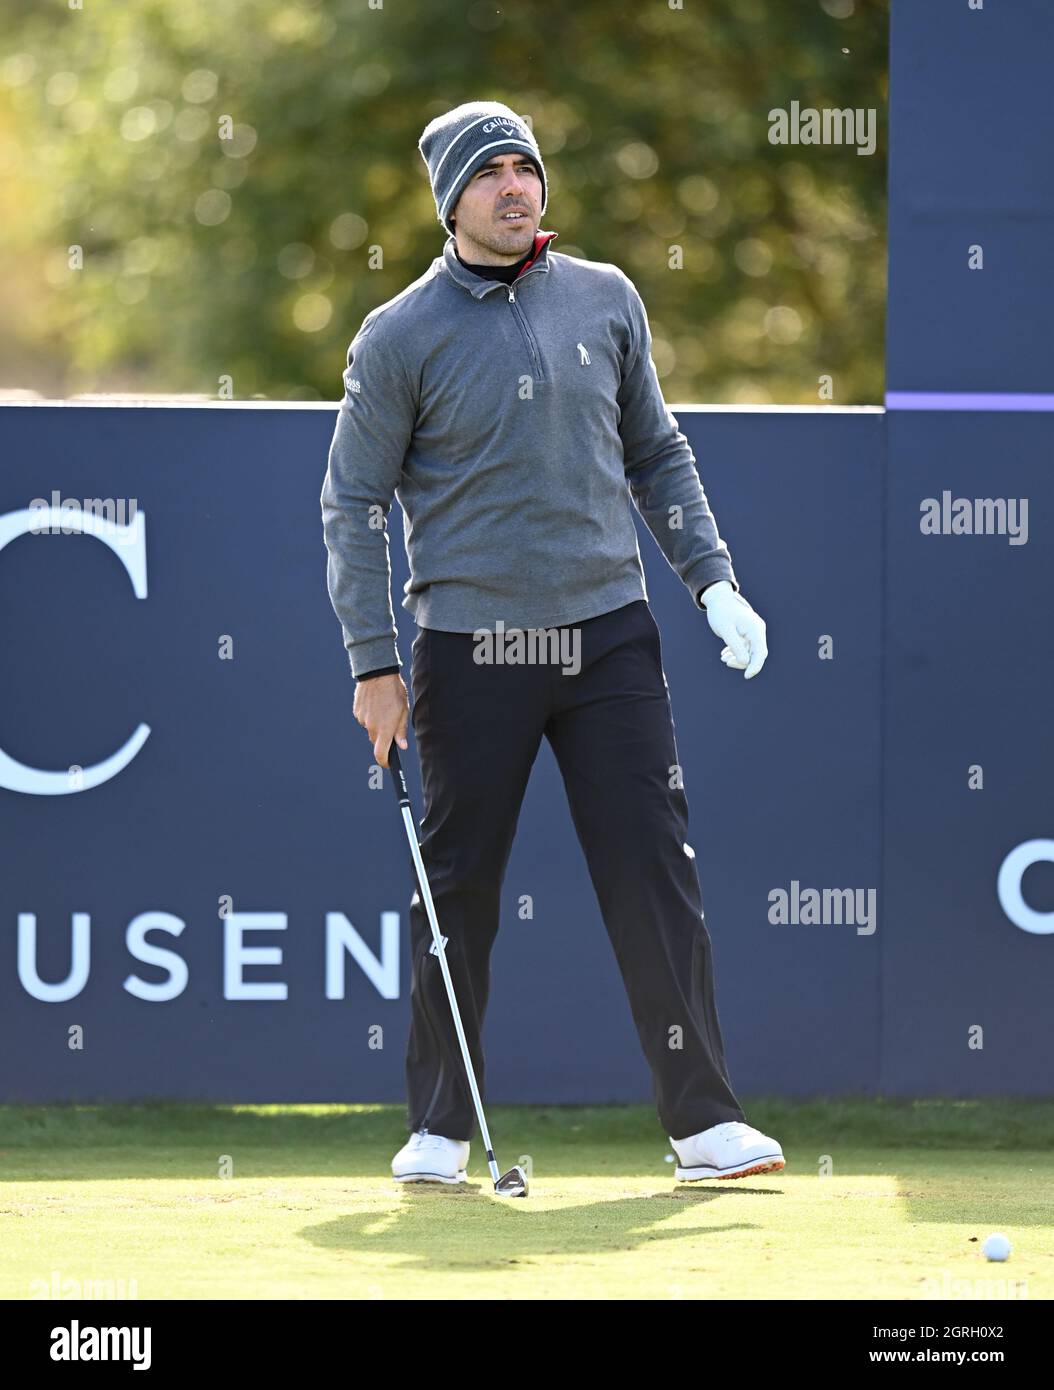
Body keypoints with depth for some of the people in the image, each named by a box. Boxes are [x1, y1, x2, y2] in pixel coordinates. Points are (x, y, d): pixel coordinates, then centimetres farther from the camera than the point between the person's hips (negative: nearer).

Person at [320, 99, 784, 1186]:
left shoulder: (606, 300, 8)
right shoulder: (400, 338, -2)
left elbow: (656, 453, 17)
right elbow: (354, 502, 0)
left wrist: (713, 581, 6)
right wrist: (373, 665, -7)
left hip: (608, 635, 2)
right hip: (470, 645, -2)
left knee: (657, 872, -3)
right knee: (458, 890, 4)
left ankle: (702, 1119, 0)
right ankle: (441, 1126, 14)